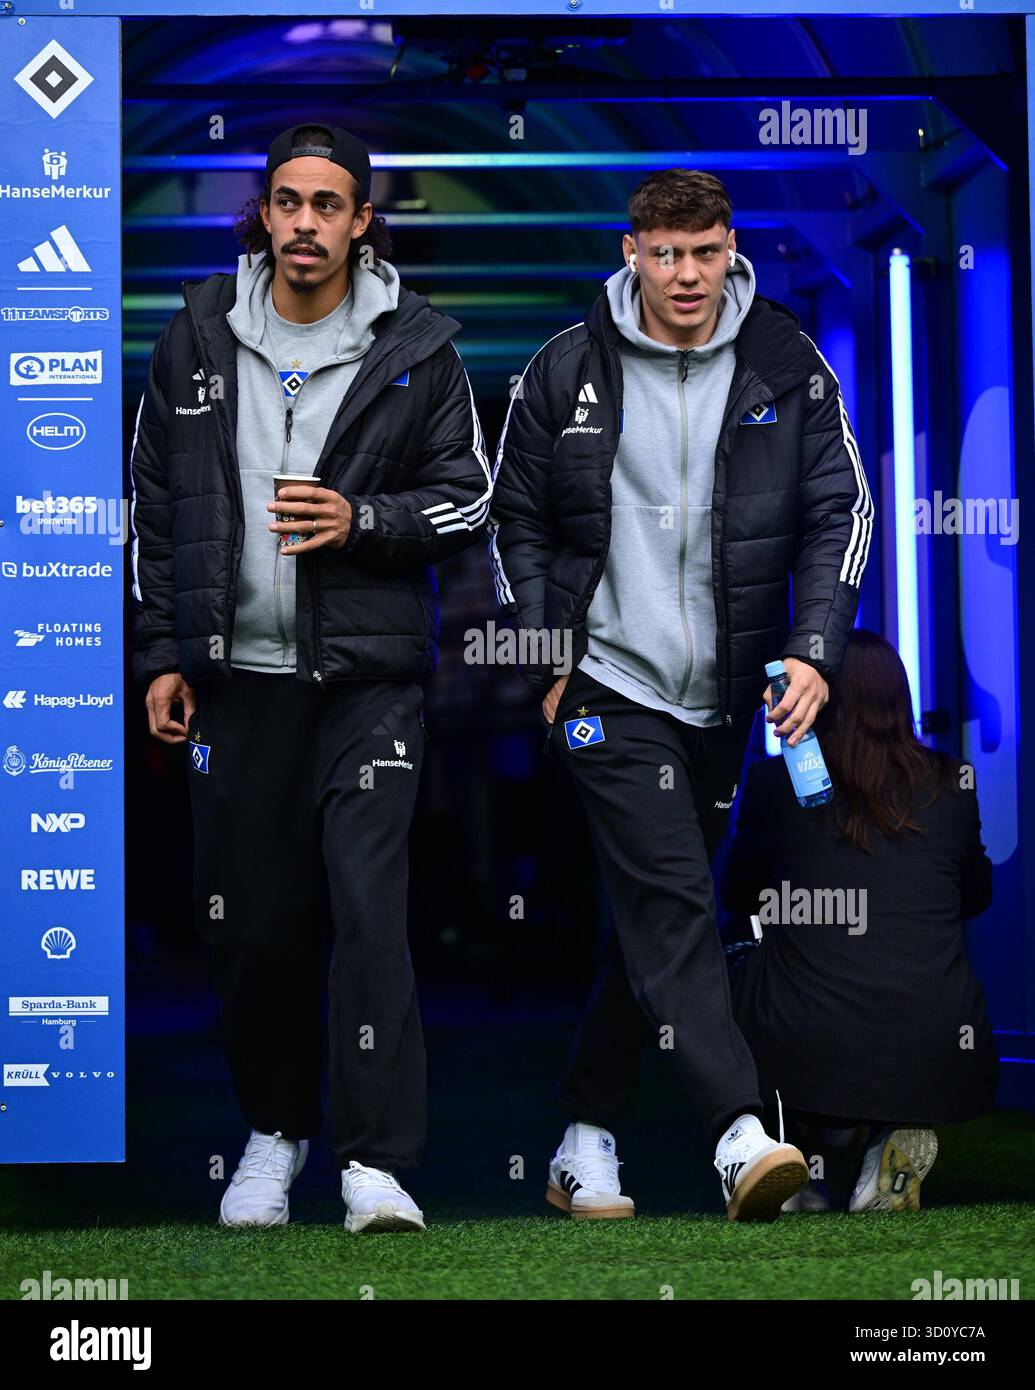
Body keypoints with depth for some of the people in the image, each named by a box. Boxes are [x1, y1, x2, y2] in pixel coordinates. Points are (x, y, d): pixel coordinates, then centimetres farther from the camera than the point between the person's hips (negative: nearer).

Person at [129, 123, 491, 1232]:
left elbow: (468, 495, 4)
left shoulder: (415, 348, 1)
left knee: (368, 906, -12)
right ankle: (274, 1129, 25)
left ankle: (374, 1163, -10)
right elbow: (152, 504, 11)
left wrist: (361, 520, -14)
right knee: (250, 920, 7)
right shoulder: (196, 338, 6)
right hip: (235, 674, 2)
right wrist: (162, 654, 7)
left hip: (367, 673, -2)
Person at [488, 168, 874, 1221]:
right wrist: (546, 664, 1)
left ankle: (585, 1142, 20)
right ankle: (739, 1137, -25)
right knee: (672, 905, -16)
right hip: (611, 689, -3)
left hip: (724, 699, 3)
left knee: (655, 918, 9)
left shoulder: (788, 366, 1)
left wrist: (814, 650, -9)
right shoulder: (567, 371, -2)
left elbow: (839, 511, 3)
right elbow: (515, 518, 7)